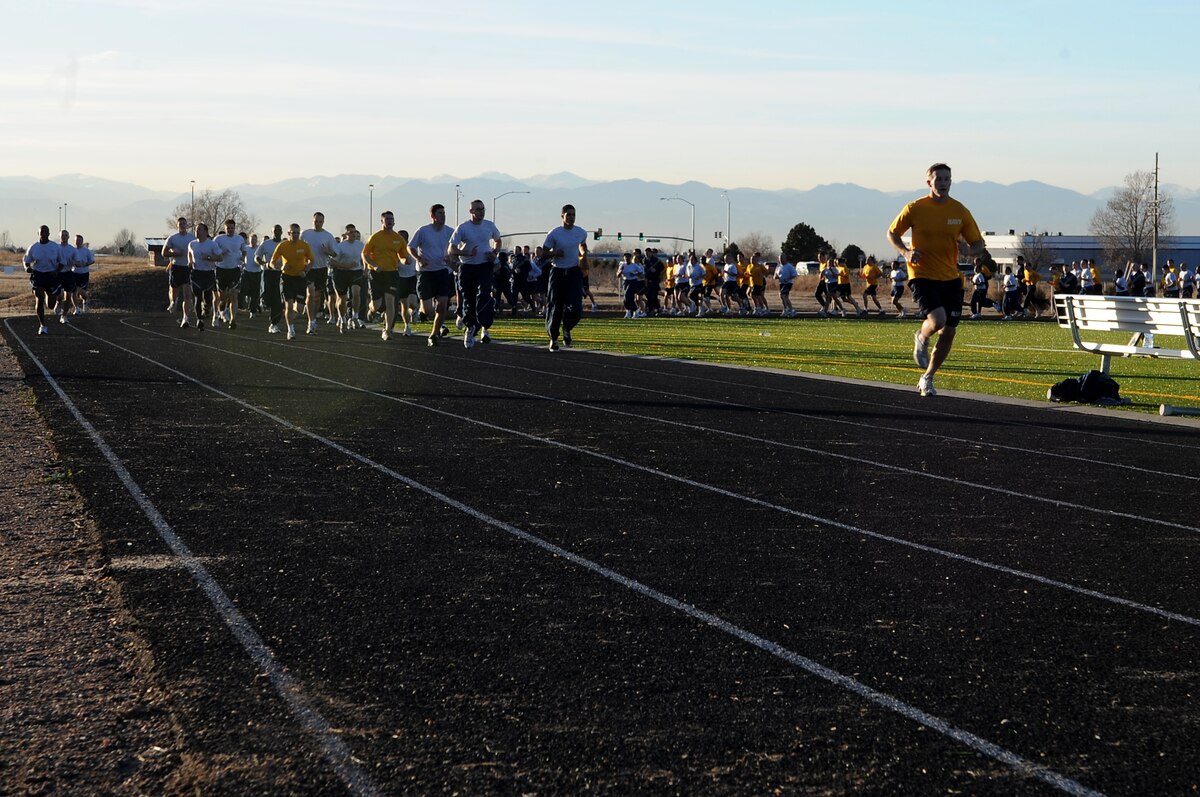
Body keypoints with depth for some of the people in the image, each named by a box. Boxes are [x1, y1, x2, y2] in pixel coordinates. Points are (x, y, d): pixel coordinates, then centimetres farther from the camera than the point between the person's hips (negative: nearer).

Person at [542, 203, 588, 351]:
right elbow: (544, 252, 0)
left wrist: (584, 254, 3)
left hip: (574, 272, 2)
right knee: (555, 308, -1)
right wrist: (554, 253, -20)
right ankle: (553, 337, 18)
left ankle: (566, 329, 20)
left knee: (575, 308, -11)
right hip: (557, 272, -2)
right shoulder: (554, 233, -6)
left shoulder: (581, 232, 4)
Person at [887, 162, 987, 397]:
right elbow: (892, 233, 7)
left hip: (951, 278, 4)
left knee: (949, 331, 5)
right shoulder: (915, 208, -5)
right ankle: (921, 338, 12)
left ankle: (927, 378, 23)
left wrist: (969, 249, -18)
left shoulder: (960, 211, 2)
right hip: (922, 276, -4)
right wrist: (905, 252, -12)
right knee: (937, 319, -26)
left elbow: (979, 245, 6)